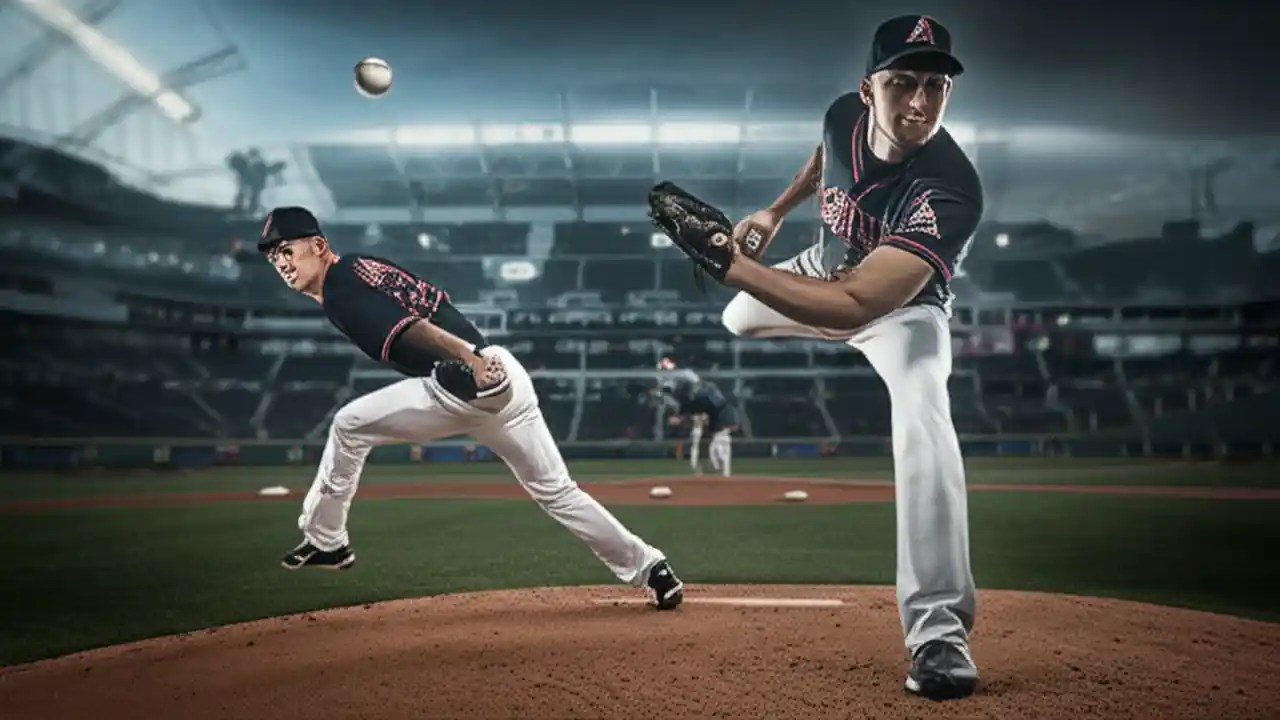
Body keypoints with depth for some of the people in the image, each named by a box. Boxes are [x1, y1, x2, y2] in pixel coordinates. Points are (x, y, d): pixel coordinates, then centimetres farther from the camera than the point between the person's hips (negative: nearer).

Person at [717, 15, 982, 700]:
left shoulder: (949, 190, -43)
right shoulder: (844, 115, -24)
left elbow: (855, 307, -53)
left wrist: (740, 270, -57)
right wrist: (777, 210, 10)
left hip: (901, 308, -7)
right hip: (830, 266, 7)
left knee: (922, 420, -32)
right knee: (738, 318, 25)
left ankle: (939, 630, -28)